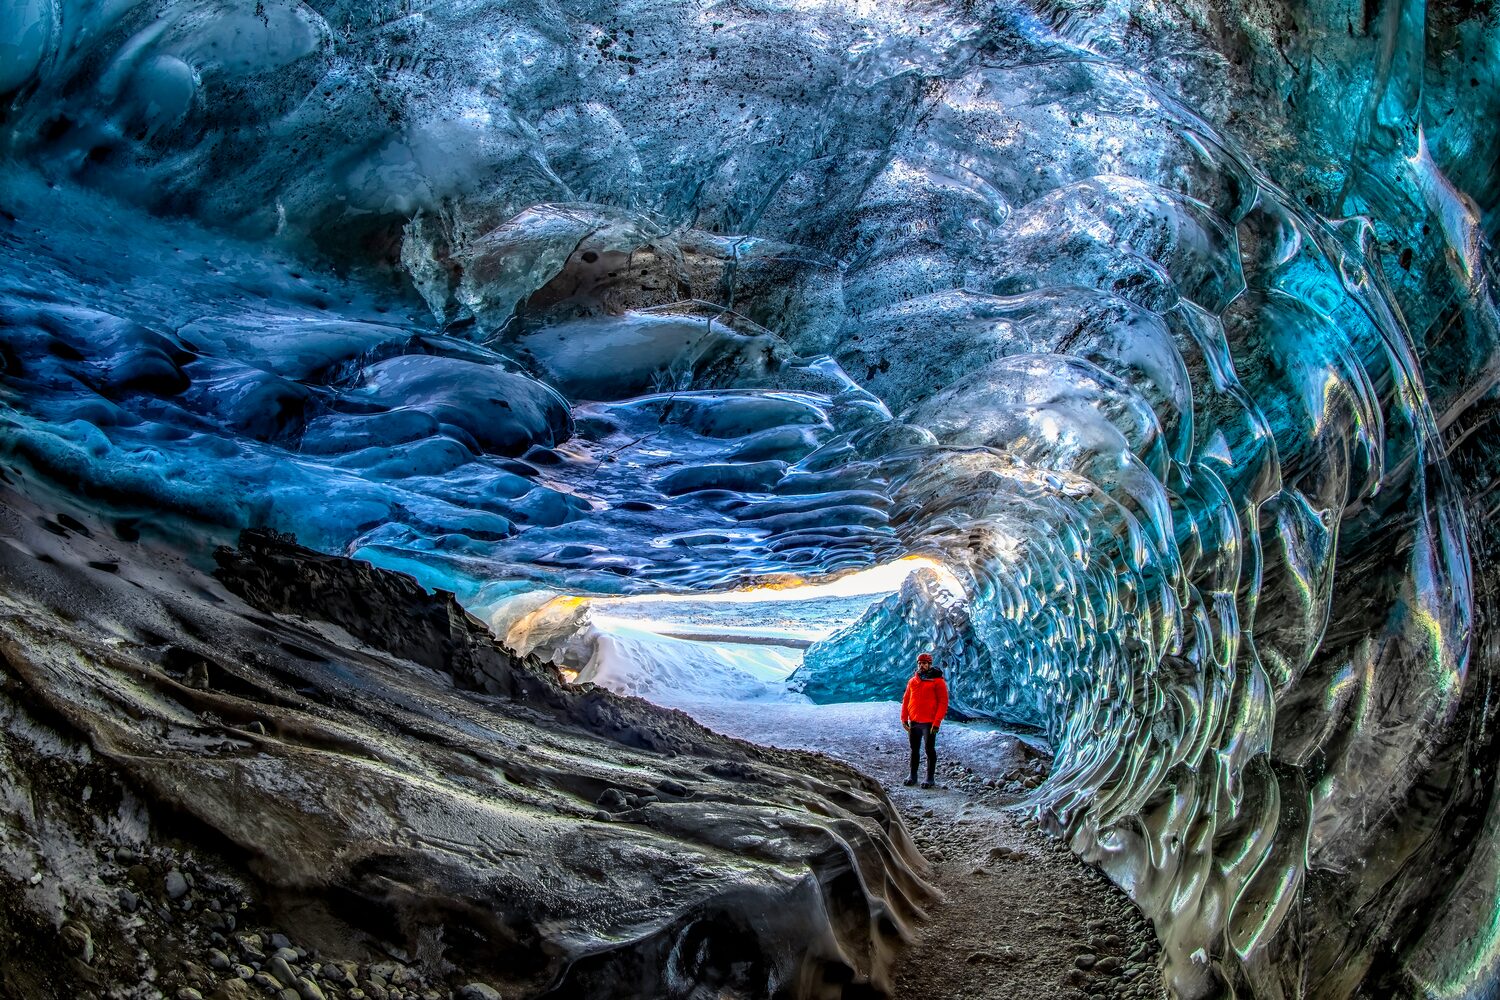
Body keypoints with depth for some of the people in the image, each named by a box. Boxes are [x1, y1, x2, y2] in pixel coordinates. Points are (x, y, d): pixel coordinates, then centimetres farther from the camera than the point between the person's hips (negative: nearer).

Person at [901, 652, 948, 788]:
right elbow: (906, 700, 13)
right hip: (914, 722, 5)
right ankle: (913, 776, 22)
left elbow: (943, 703, -9)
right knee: (914, 750, 13)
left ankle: (930, 778, 9)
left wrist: (937, 722, -15)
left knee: (930, 750, 2)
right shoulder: (912, 681, 10)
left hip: (929, 723, -5)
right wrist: (904, 718, 3)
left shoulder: (937, 681, -5)